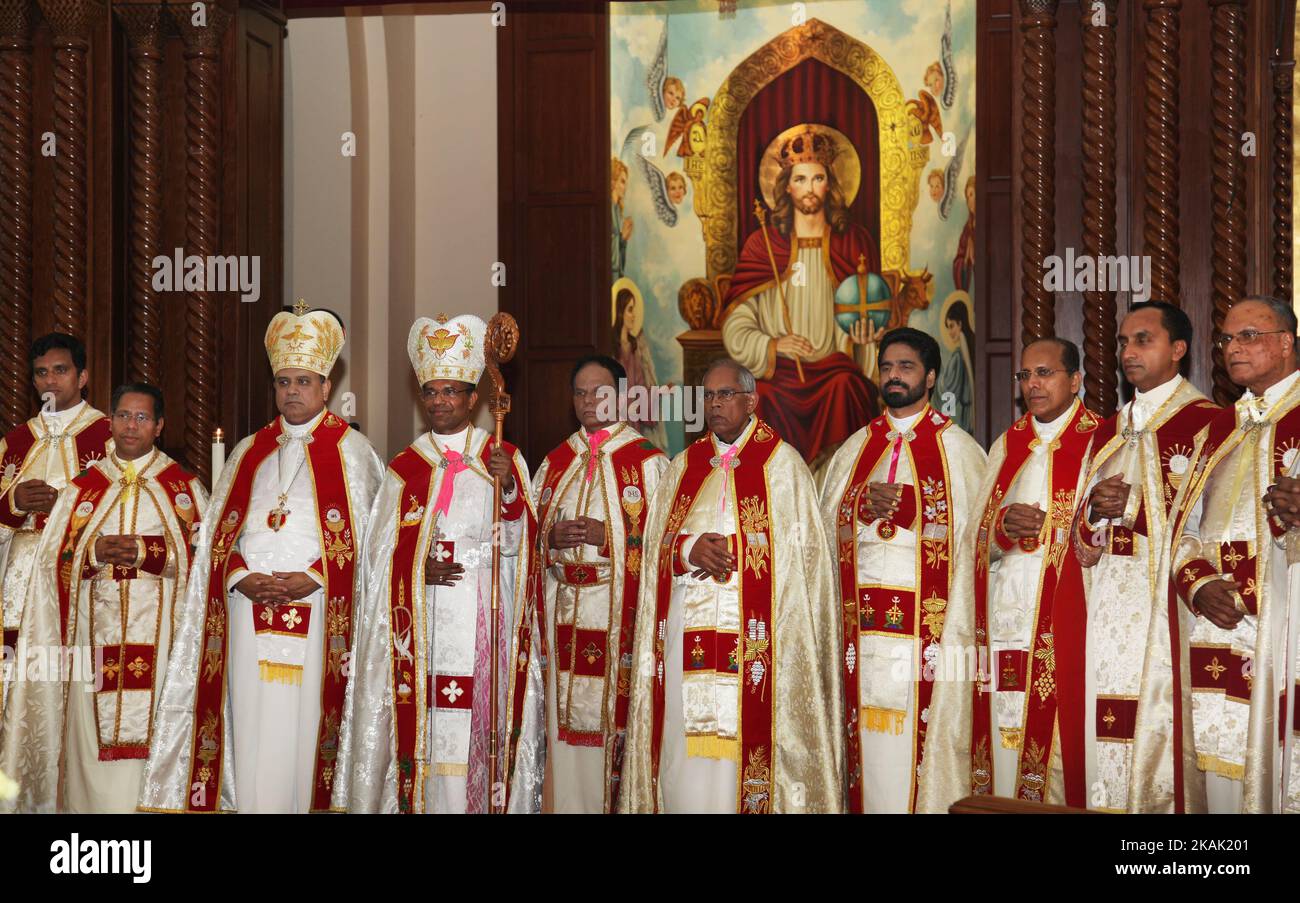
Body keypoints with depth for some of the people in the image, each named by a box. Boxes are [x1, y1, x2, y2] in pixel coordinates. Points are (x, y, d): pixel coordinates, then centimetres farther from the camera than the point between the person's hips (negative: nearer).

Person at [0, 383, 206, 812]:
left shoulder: (183, 487, 7)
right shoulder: (82, 488, 13)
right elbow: (52, 558, 8)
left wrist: (148, 552, -14)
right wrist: (94, 553, -11)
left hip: (160, 634, -2)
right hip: (96, 633, 2)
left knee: (152, 727, -6)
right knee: (96, 734, -3)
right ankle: (96, 802, 7)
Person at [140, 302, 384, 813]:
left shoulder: (350, 451, 6)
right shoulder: (249, 452, 18)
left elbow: (364, 537, -2)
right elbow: (220, 532, 13)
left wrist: (312, 580, -14)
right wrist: (243, 579, -6)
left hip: (317, 614, -3)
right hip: (248, 613, 3)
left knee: (303, 728, -6)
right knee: (251, 731, -1)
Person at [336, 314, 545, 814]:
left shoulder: (505, 459, 7)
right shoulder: (405, 468, 10)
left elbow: (517, 544, -1)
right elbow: (383, 553, 8)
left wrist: (509, 487, -17)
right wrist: (422, 569, -11)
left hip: (487, 621, -1)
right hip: (423, 626, 1)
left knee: (478, 726, -5)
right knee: (428, 730, -5)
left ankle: (488, 800, 4)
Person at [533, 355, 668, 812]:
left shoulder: (648, 462, 0)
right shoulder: (555, 463, 14)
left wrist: (607, 535, -15)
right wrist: (552, 537, -5)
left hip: (621, 616, -4)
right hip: (565, 614, 4)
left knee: (614, 719, -5)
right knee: (567, 722, 3)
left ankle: (617, 802, 4)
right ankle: (567, 803, 11)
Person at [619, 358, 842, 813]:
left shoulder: (781, 464, 2)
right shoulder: (683, 466, 16)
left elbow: (799, 551, -2)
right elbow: (655, 545, 12)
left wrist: (724, 554, -8)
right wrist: (691, 550, -9)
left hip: (751, 637, -4)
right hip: (687, 634, 4)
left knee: (744, 738, -7)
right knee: (686, 750, 2)